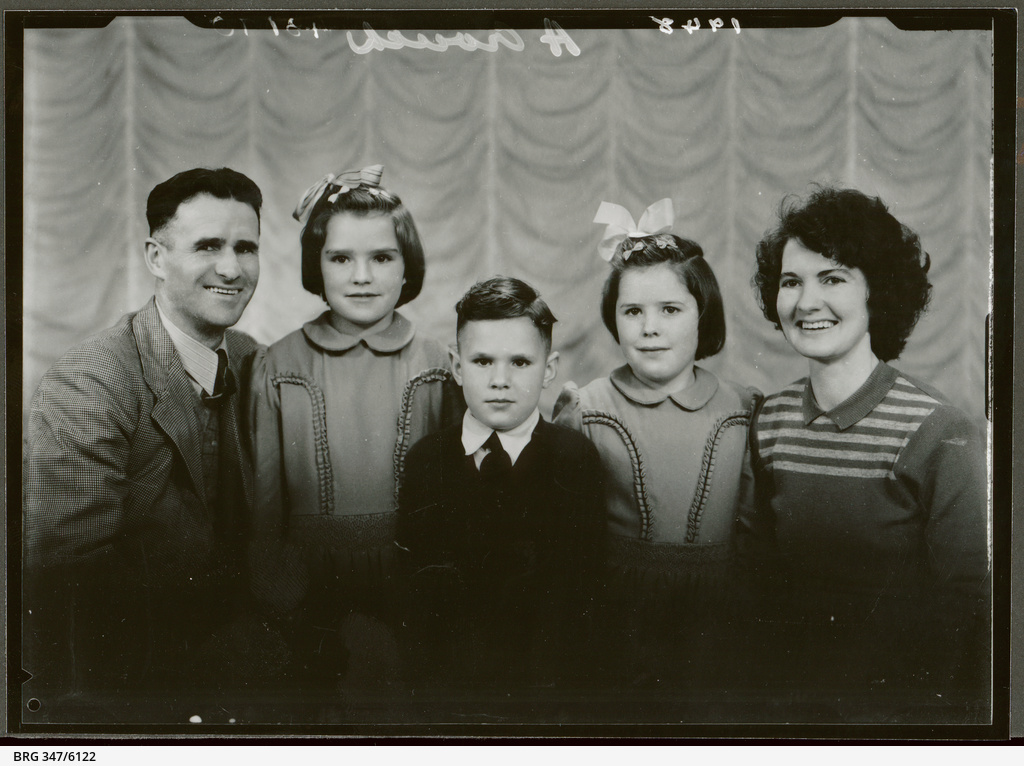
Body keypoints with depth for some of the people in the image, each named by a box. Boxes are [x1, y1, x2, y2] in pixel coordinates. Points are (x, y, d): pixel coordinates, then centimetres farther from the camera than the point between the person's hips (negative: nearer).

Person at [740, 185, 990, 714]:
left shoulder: (941, 437, -19)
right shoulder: (769, 422, -3)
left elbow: (965, 603, -15)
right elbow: (761, 557, 7)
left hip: (898, 696, -4)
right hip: (791, 686, 4)